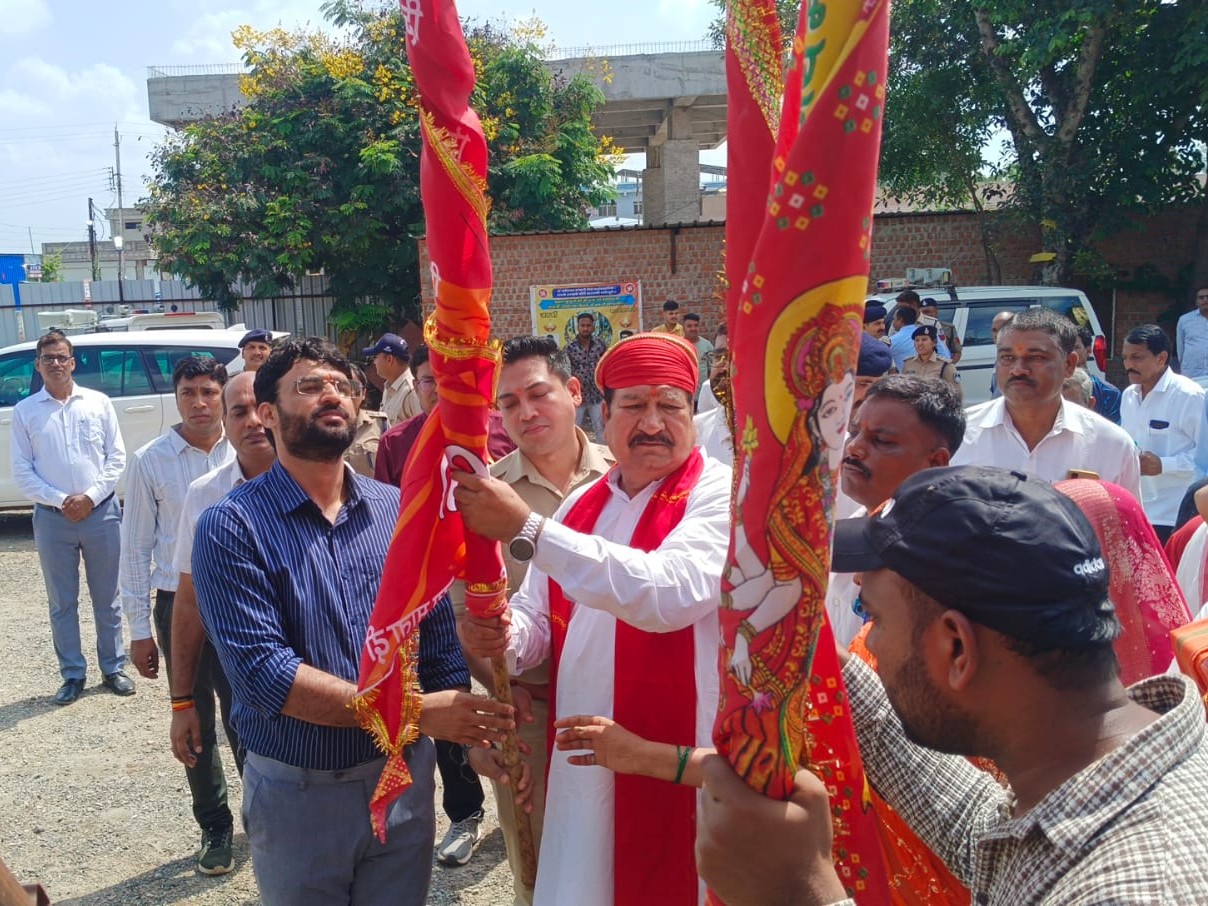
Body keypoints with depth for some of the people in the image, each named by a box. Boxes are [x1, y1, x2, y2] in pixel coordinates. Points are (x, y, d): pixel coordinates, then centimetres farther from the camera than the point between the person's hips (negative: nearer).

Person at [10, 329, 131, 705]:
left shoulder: (98, 403, 2)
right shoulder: (25, 411, 2)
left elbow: (117, 457, 1)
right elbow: (22, 471, 0)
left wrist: (91, 496, -11)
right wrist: (60, 501, -12)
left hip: (101, 513, 0)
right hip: (52, 518, 0)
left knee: (107, 597, 9)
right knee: (62, 602, 8)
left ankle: (113, 668, 21)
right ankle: (72, 675, 18)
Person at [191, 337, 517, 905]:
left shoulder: (400, 512, 0)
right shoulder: (232, 526, -12)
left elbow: (439, 640, 4)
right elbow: (262, 672, -21)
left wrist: (475, 730, -8)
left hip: (403, 777, 3)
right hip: (295, 790, -3)